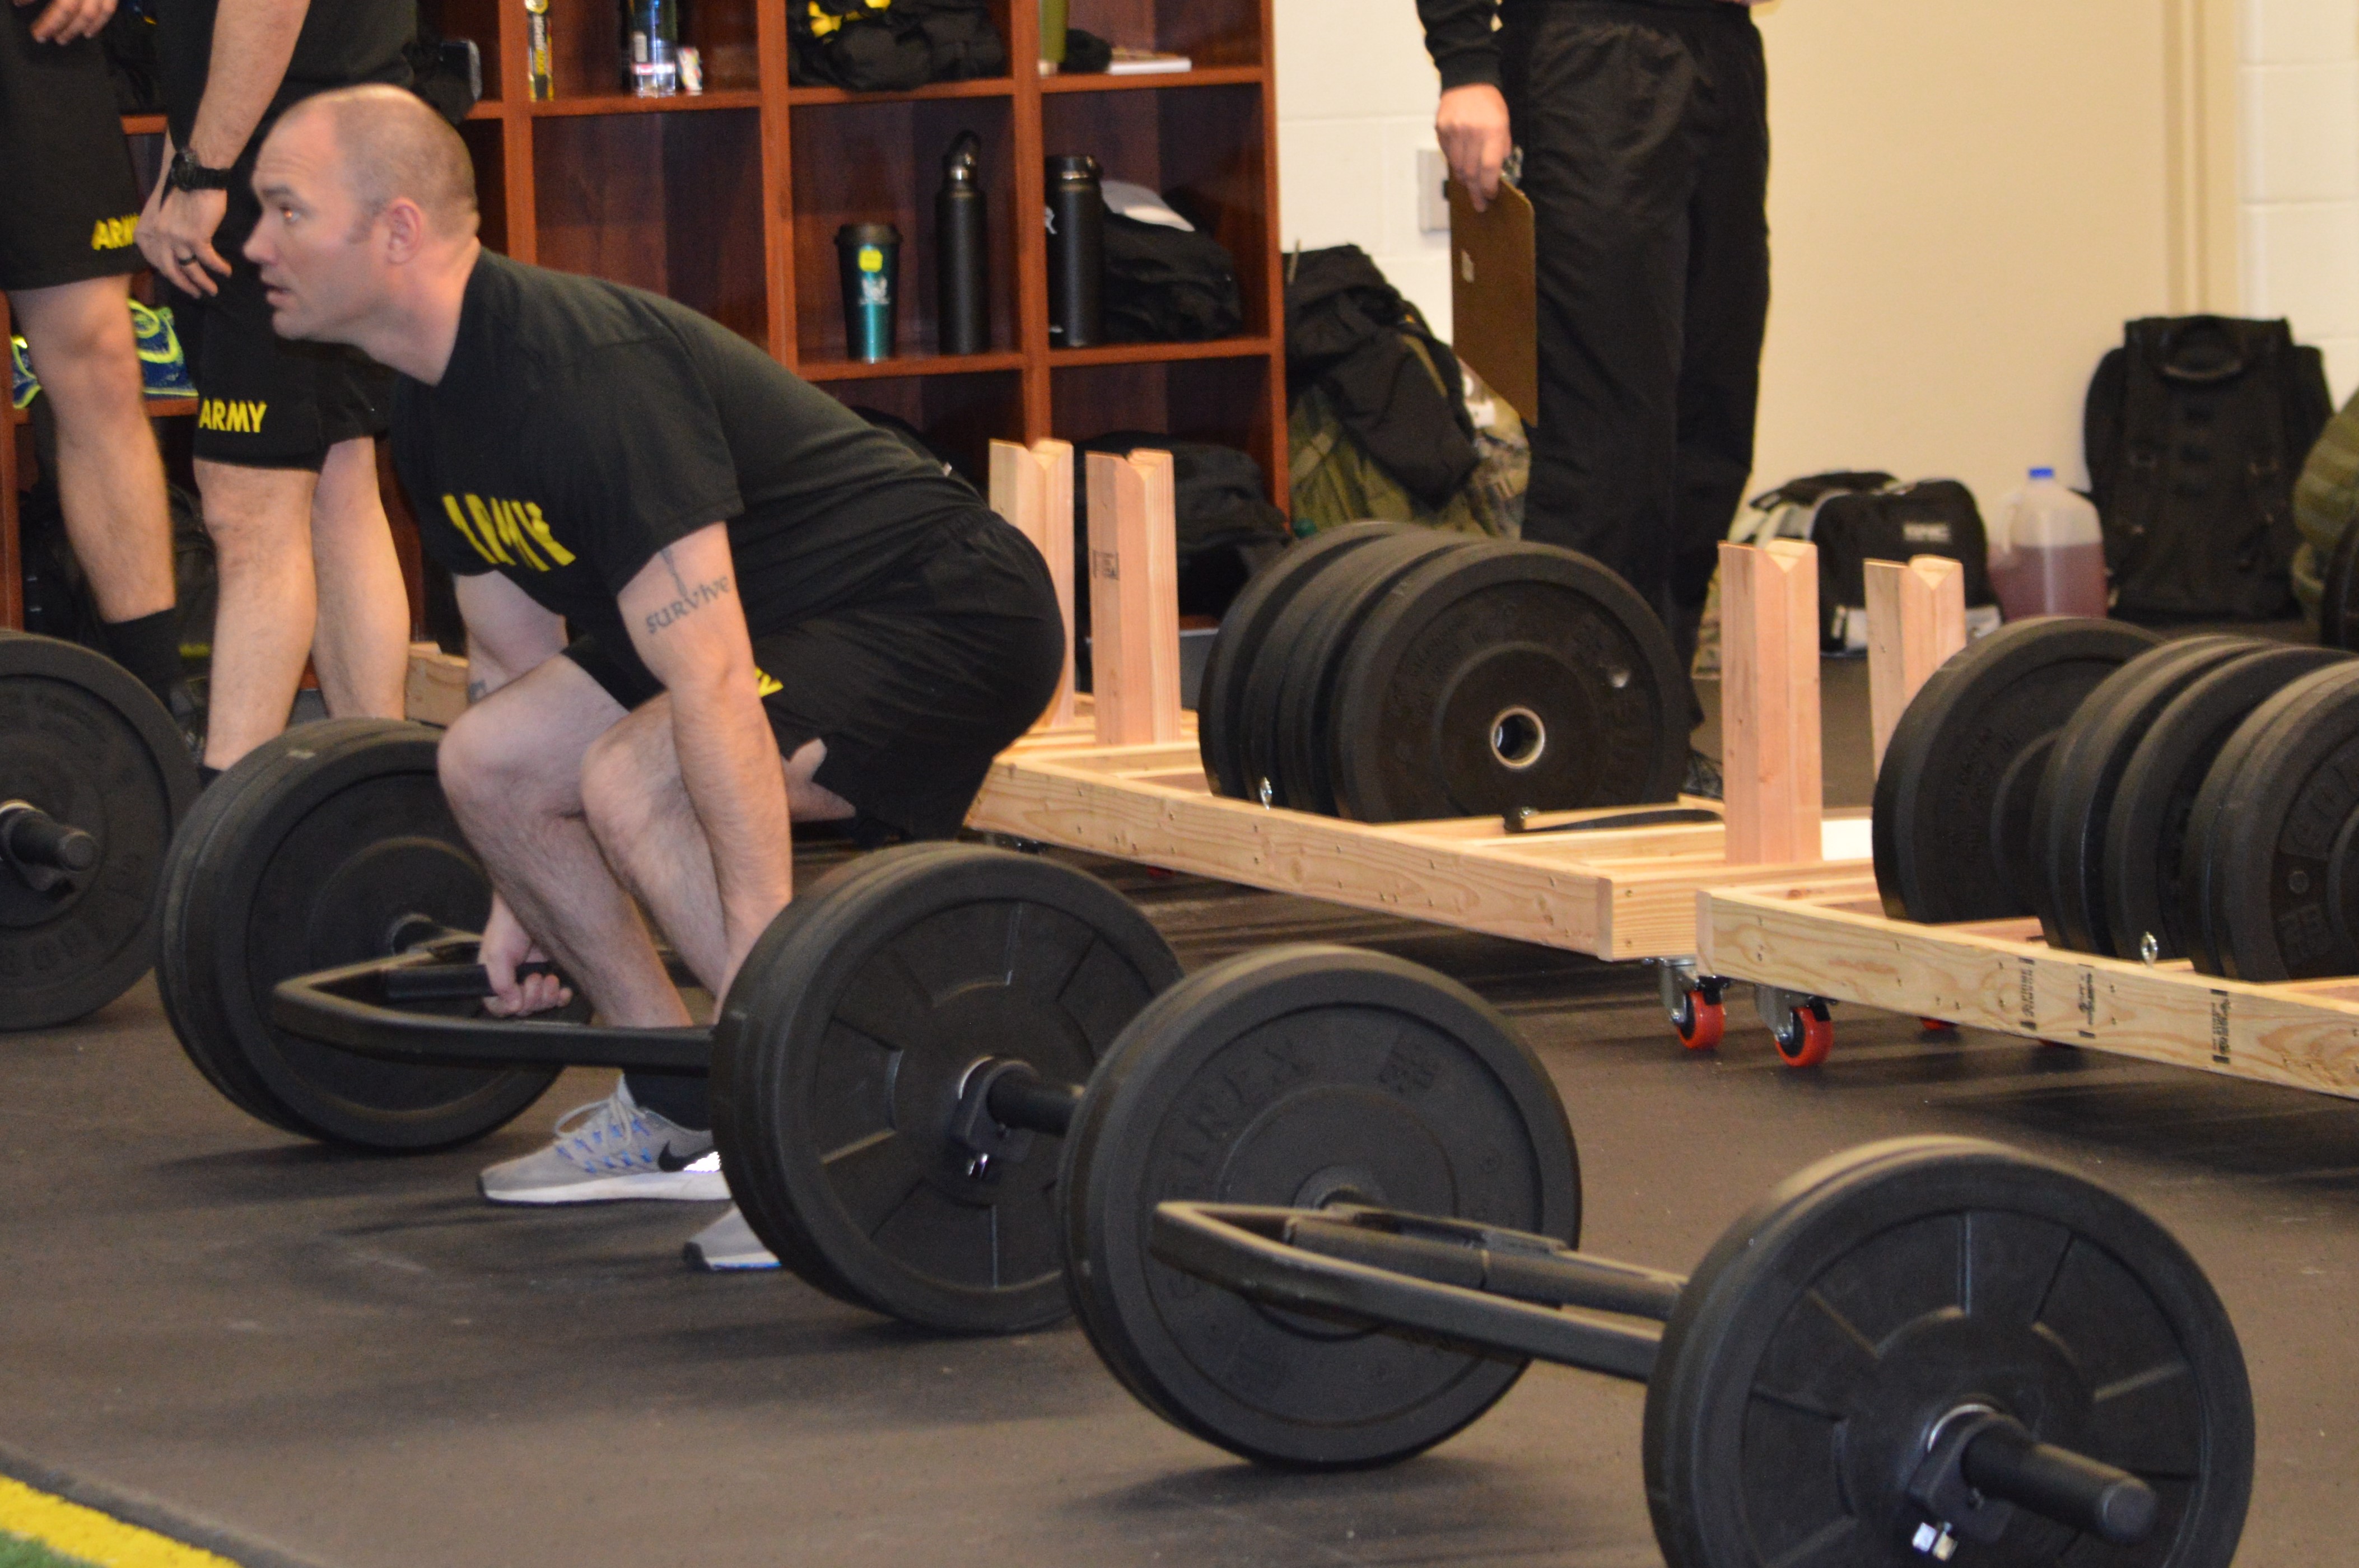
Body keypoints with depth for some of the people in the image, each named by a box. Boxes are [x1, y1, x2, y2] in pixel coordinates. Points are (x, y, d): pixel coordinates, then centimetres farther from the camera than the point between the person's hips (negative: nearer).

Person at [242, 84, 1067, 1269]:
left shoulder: (583, 378, -29)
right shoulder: (433, 407, 3)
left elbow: (711, 684, -34)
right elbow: (514, 658, 18)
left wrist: (760, 968, -37)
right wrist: (520, 900, 22)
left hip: (948, 616, -10)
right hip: (798, 615, 10)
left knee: (631, 779, -28)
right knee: (488, 760, 3)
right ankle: (682, 1117, 14)